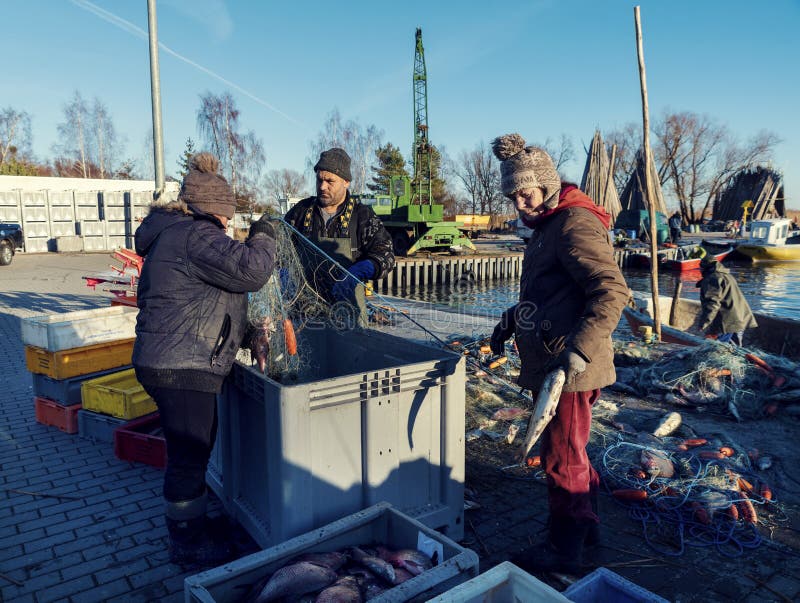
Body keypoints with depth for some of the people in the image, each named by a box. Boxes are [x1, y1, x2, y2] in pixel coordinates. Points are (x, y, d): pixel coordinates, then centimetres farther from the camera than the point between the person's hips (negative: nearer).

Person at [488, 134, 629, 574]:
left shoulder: (575, 225, -16)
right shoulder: (547, 226, 17)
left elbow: (612, 291, -25)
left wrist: (580, 348, -32)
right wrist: (510, 321, 22)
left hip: (569, 368, -10)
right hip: (550, 365, 10)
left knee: (561, 457, 2)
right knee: (571, 452, 21)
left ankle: (564, 549, 19)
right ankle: (586, 524, 38)